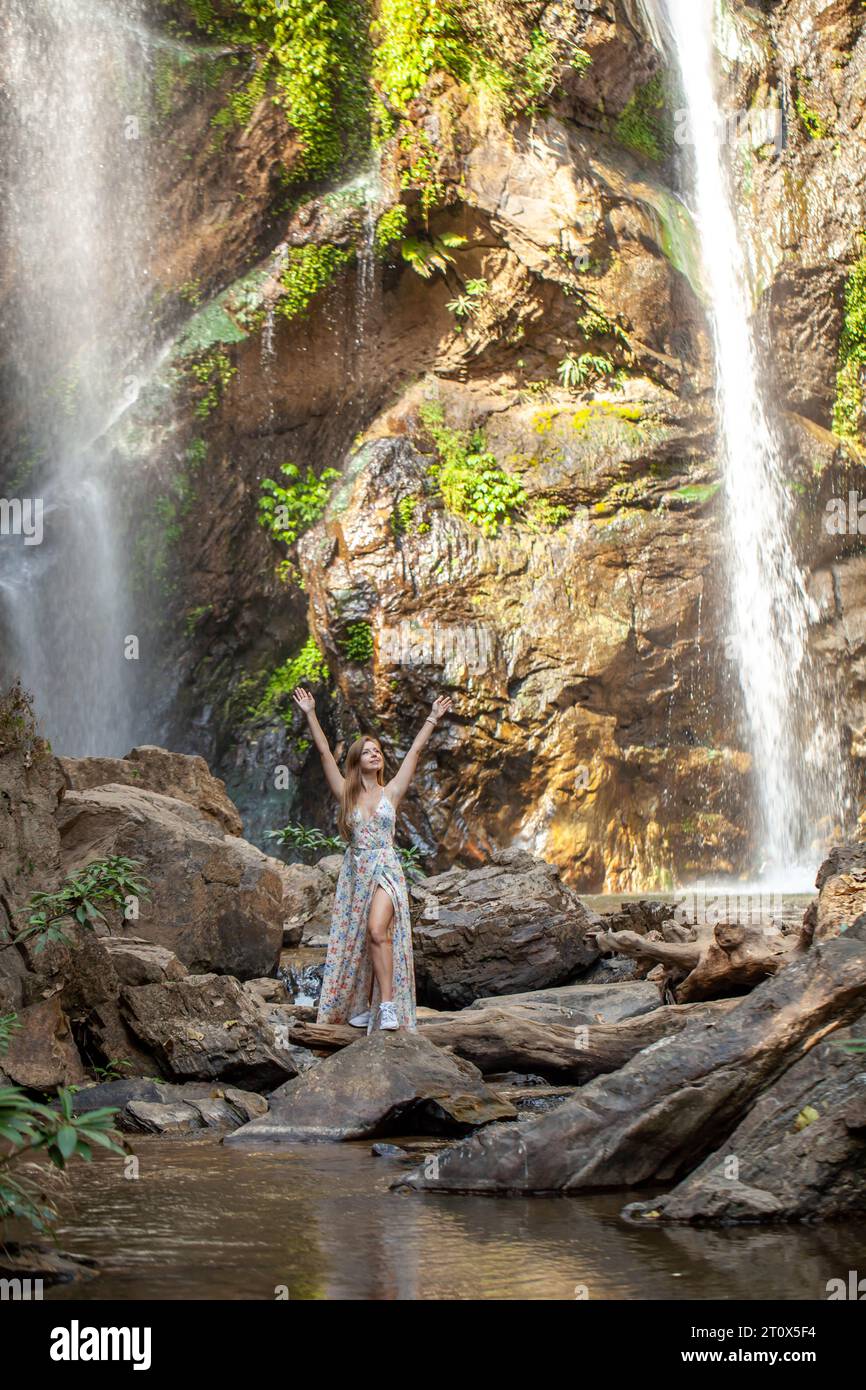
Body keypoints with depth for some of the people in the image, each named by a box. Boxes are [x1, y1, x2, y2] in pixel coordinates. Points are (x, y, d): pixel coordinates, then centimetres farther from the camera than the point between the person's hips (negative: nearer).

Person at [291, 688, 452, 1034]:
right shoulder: (346, 794, 7)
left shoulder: (391, 792, 6)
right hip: (355, 872, 3)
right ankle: (360, 1009, 17)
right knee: (354, 941, 5)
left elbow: (415, 751, 7)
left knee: (377, 930, -23)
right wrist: (310, 715, -1)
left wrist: (432, 719, 9)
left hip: (385, 871, -3)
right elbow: (325, 753, 3)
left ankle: (387, 1006, -28)